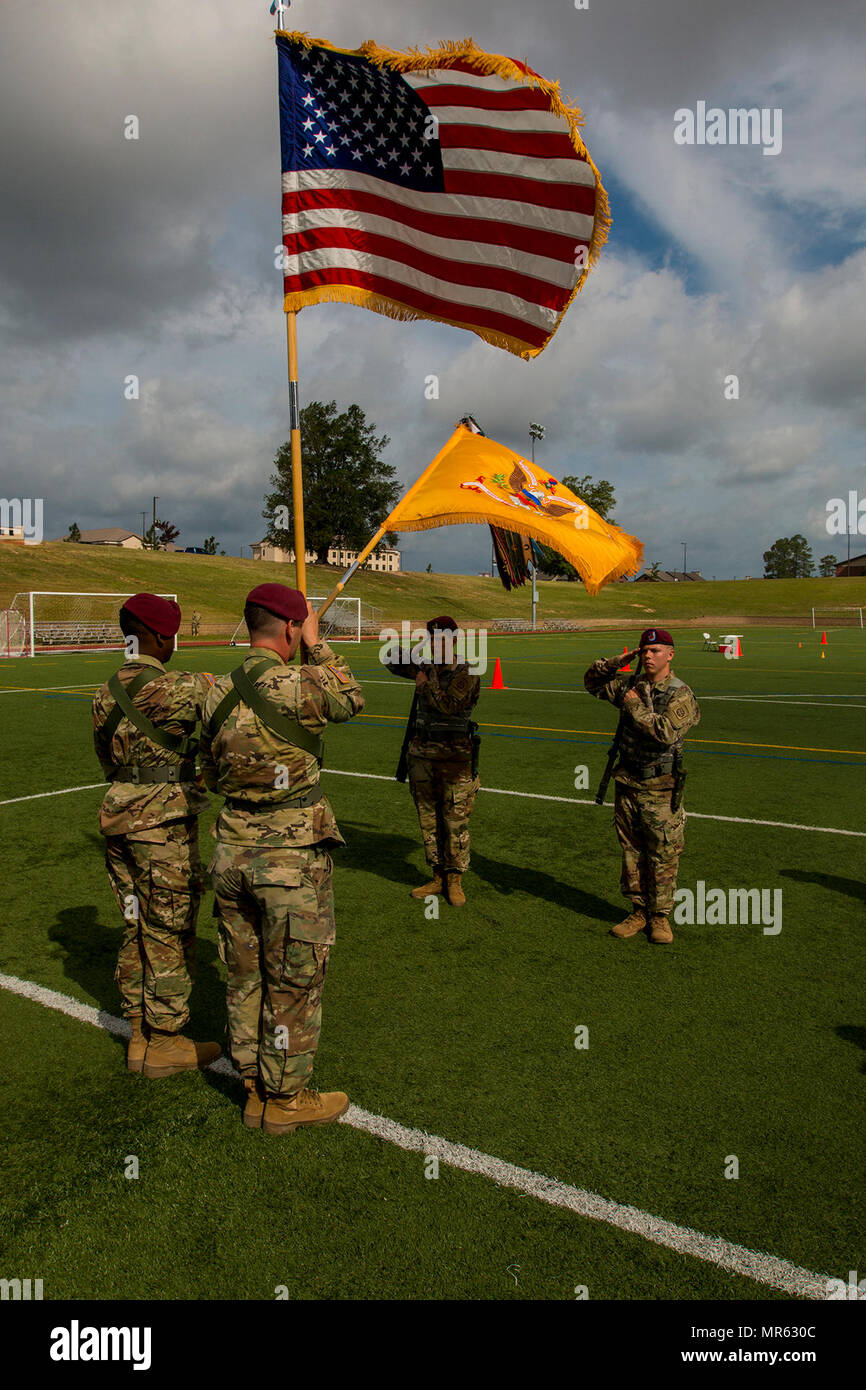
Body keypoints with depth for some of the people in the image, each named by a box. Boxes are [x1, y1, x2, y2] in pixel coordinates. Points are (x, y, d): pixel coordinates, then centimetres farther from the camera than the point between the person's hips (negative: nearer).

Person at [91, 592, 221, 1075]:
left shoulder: (107, 693, 9)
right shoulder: (176, 688, -16)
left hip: (119, 821, 8)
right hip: (167, 827, -8)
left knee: (137, 932, 17)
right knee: (170, 935, 4)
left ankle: (141, 1037, 28)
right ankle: (164, 1044, 16)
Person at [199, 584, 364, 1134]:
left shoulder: (218, 694, 2)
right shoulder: (297, 684, -18)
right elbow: (351, 698, 3)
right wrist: (319, 644, 11)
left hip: (233, 854, 7)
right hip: (293, 860, -6)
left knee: (246, 978, 17)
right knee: (294, 984, 9)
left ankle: (256, 1090, 31)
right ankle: (286, 1099, 22)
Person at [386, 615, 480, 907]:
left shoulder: (467, 673, -8)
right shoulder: (426, 668, 9)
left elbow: (449, 705, -21)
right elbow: (393, 664, 21)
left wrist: (425, 685, -9)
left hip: (455, 756, -6)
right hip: (422, 754, 6)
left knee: (456, 821, 0)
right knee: (428, 820, 11)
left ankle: (455, 881, 13)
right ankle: (438, 878, 22)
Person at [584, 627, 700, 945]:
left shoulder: (680, 695, -11)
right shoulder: (629, 686, 8)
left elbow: (665, 733, -25)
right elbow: (592, 682, 19)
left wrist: (637, 706, -16)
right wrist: (618, 662, 4)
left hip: (661, 790, -5)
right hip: (627, 784, 5)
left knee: (662, 857, 3)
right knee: (631, 853, 12)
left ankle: (660, 916, 17)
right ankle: (639, 912, 24)